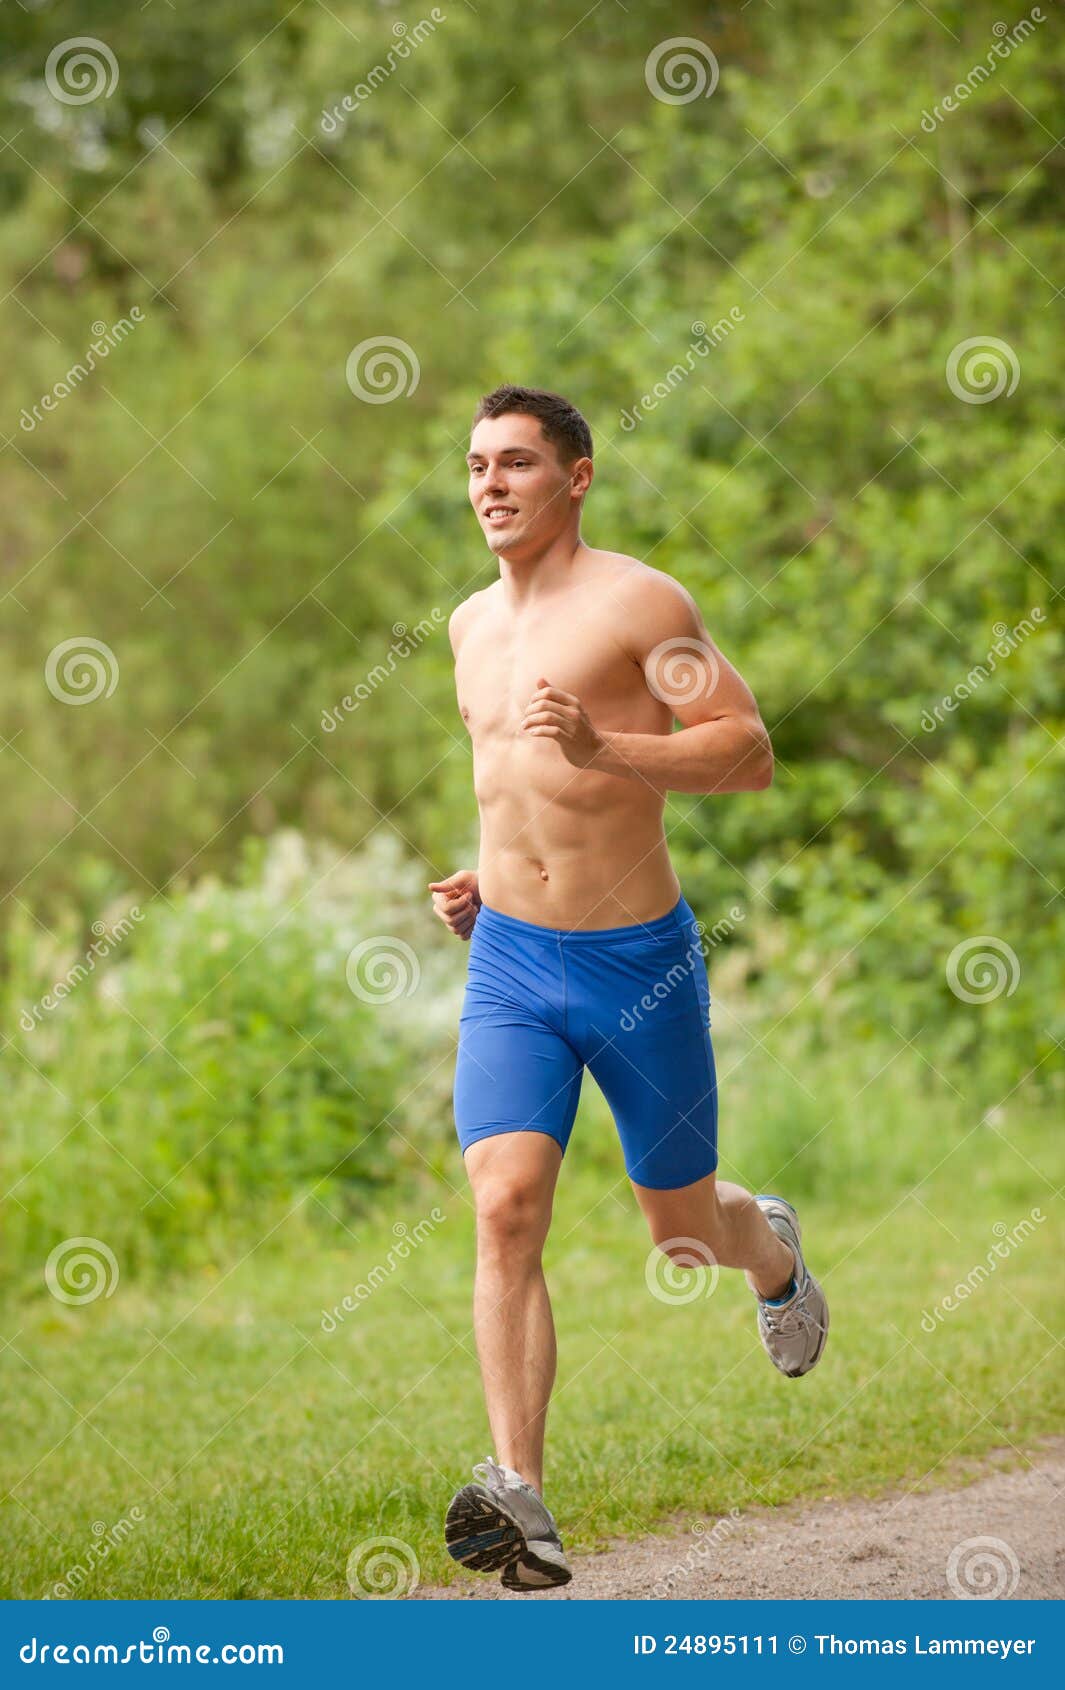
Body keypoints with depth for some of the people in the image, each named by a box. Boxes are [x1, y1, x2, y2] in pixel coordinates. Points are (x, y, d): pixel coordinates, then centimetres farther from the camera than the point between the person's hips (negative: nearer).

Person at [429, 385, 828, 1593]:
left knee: (683, 1232, 11)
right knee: (505, 1209, -17)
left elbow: (750, 753, -15)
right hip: (508, 962, 4)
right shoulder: (472, 624, 11)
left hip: (638, 961, -4)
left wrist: (602, 749, -29)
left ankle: (772, 1249, 50)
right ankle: (519, 1501, -25)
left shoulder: (637, 602, -9)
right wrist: (487, 874, 12)